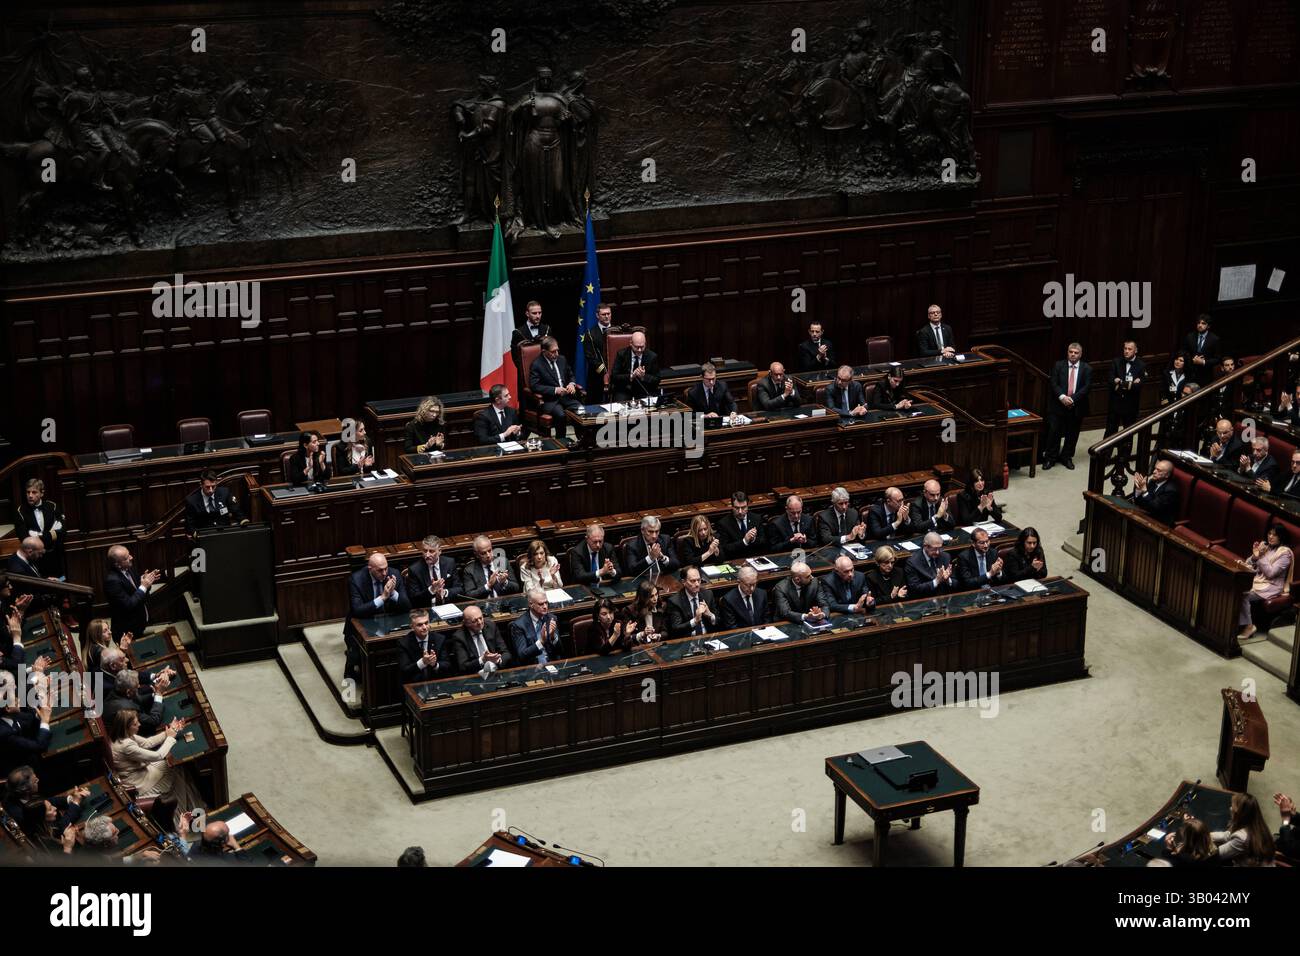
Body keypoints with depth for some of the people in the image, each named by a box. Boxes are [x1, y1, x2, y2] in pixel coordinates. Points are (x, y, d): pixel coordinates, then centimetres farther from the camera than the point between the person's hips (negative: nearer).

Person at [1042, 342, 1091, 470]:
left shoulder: (1087, 369, 2)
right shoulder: (1058, 365, 3)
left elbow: (1087, 387, -6)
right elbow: (1054, 383, -4)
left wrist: (1073, 399, -17)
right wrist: (1062, 397, -19)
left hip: (1077, 407, 1)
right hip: (1058, 405, 0)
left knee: (1072, 434, 8)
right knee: (1054, 431, -1)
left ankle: (1067, 457, 22)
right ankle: (1050, 457, 9)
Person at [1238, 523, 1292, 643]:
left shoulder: (1285, 553, -6)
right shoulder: (1263, 545, 15)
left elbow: (1270, 573, -14)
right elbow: (1248, 565, 13)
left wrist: (1261, 557, -17)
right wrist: (1254, 556, -6)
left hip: (1270, 587, -6)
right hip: (1256, 581, 6)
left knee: (1244, 596, -30)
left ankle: (1248, 626, -17)